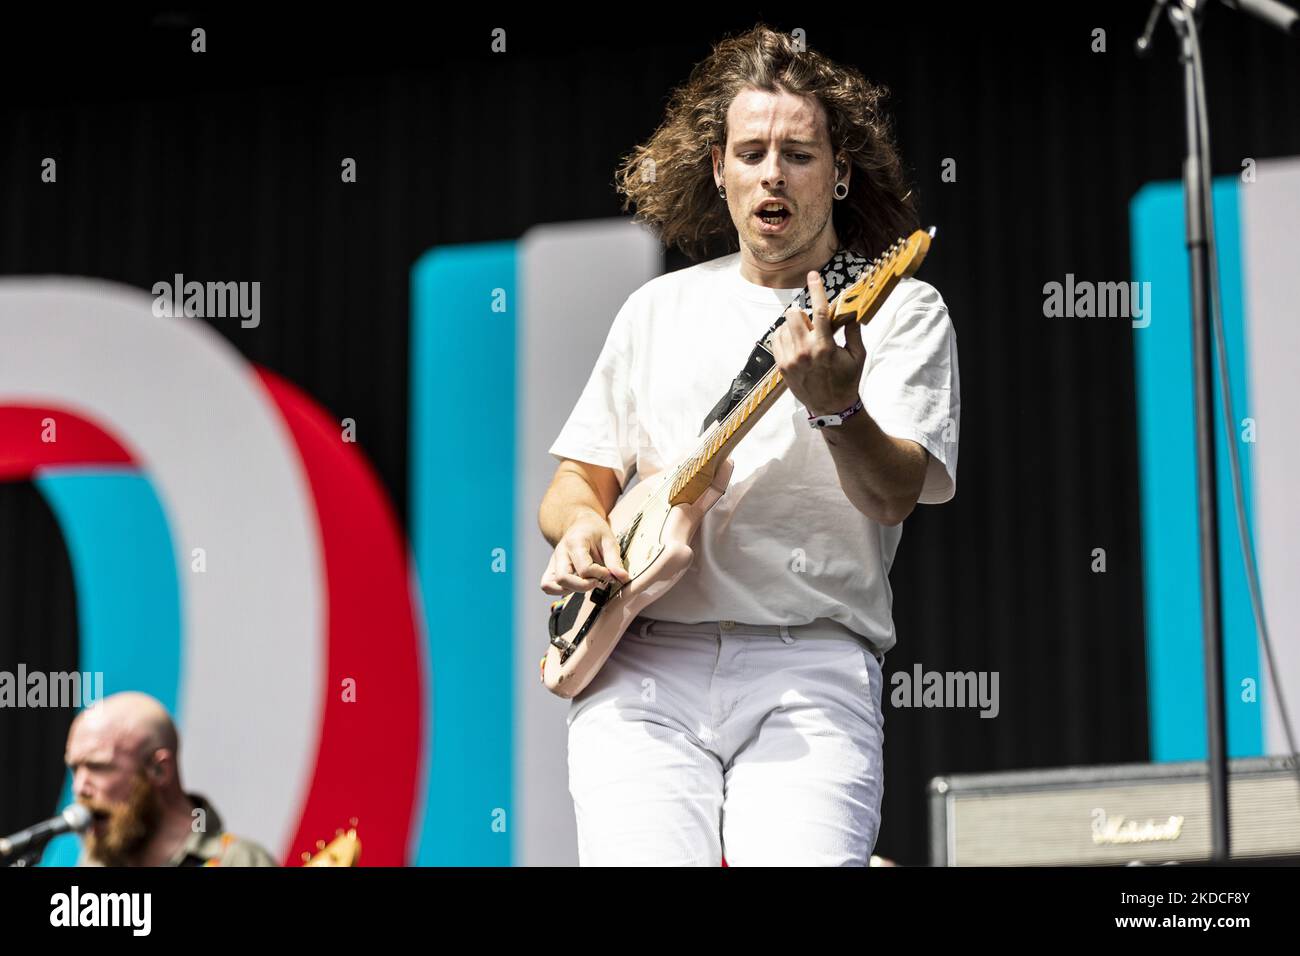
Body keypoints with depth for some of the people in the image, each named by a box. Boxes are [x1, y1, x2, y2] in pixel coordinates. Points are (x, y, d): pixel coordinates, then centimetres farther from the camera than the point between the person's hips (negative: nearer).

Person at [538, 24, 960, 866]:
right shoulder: (659, 308, 18)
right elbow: (578, 477, 23)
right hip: (642, 663, 2)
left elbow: (895, 495, -9)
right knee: (640, 856, -21)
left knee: (804, 855, -25)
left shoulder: (902, 310, 6)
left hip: (809, 664, -2)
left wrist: (837, 409, -29)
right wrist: (580, 524, 0)